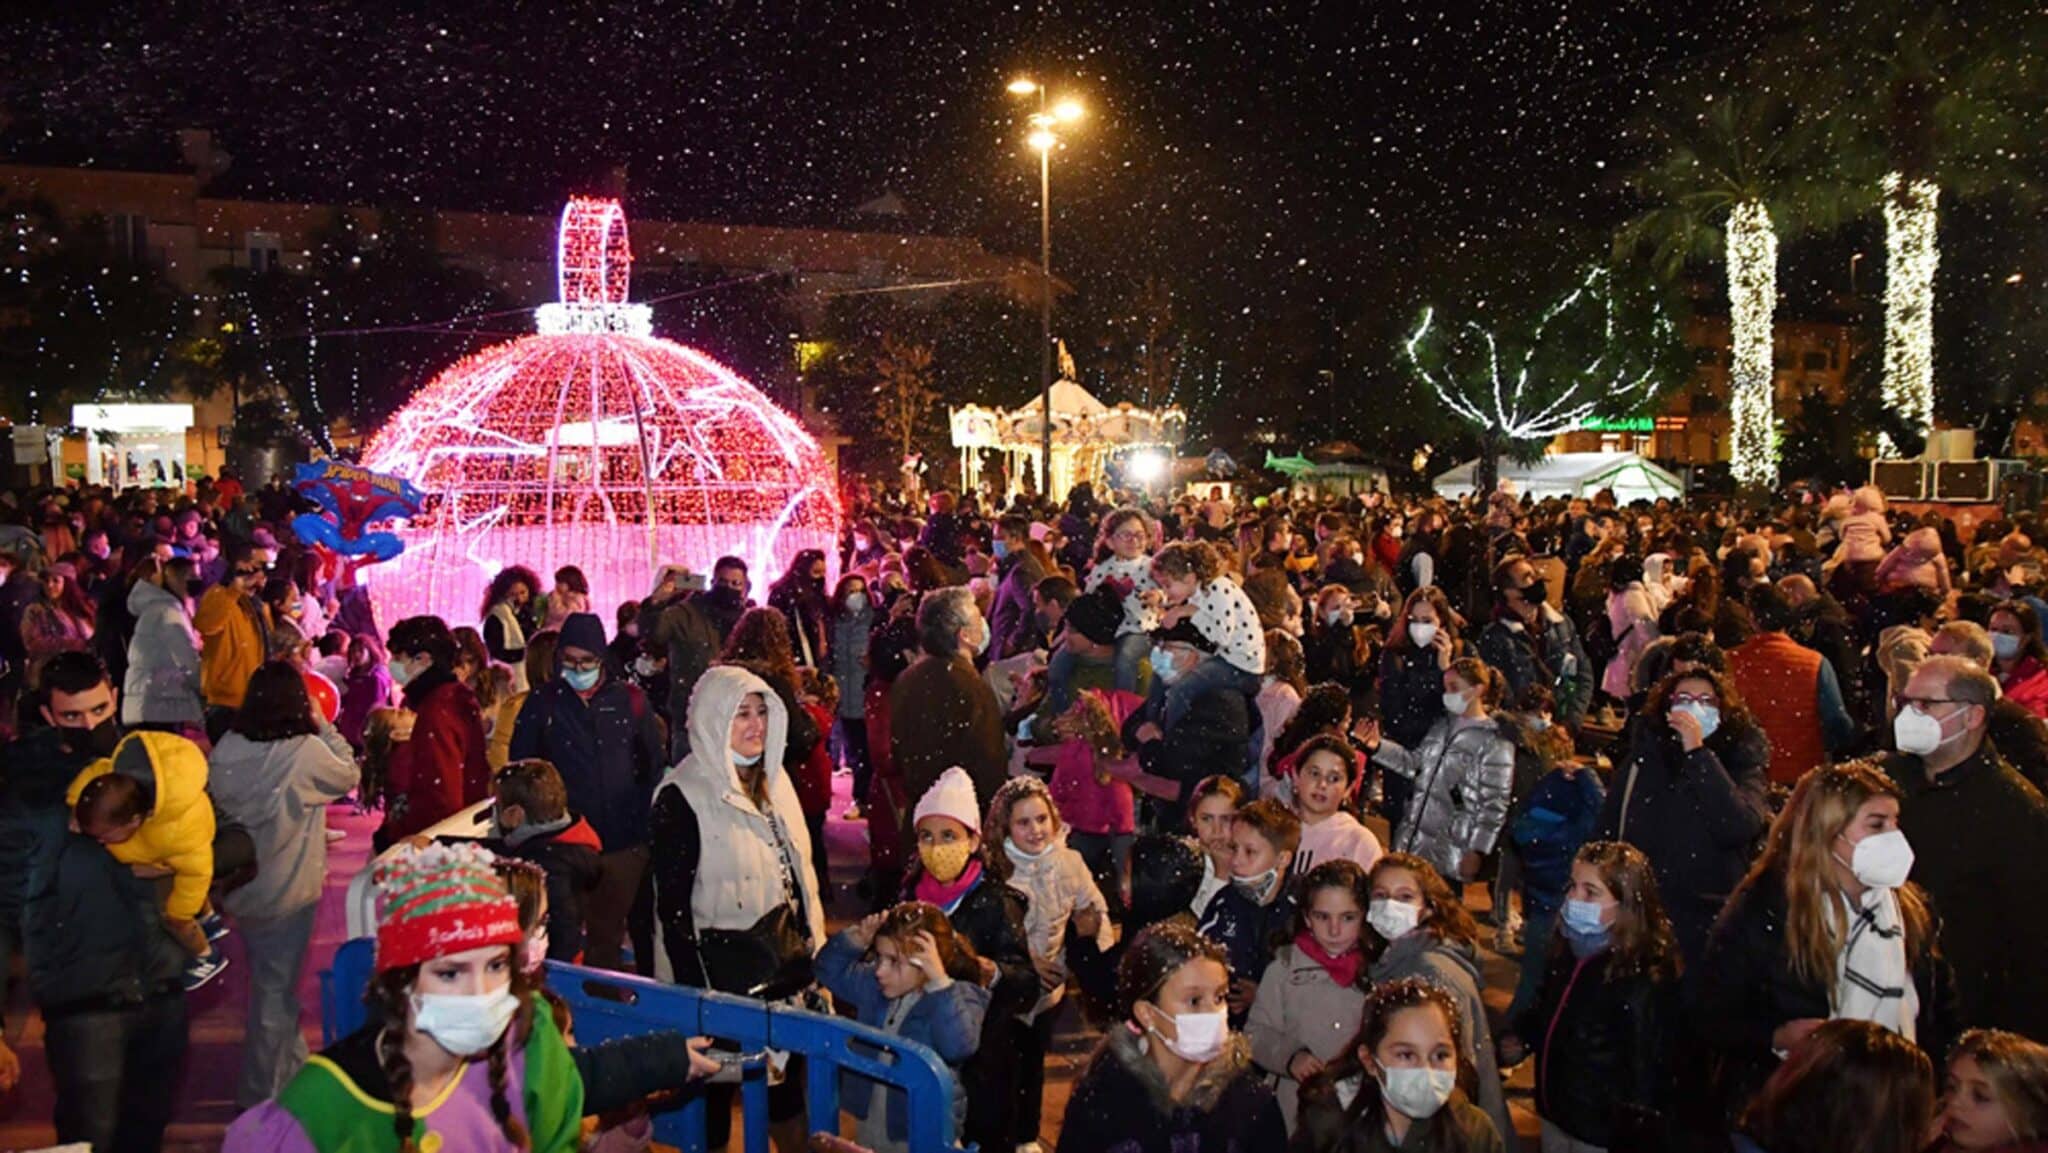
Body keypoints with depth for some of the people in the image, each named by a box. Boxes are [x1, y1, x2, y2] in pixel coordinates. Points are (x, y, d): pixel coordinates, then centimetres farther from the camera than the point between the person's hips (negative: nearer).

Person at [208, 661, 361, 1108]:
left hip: (240, 887, 6)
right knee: (275, 992, 8)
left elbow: (216, 803, 5)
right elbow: (350, 775, -5)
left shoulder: (227, 748, -7)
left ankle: (292, 1069, 41)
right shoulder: (306, 751, -22)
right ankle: (260, 1095, 18)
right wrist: (324, 726, -2)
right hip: (286, 893, -6)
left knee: (274, 982, 23)